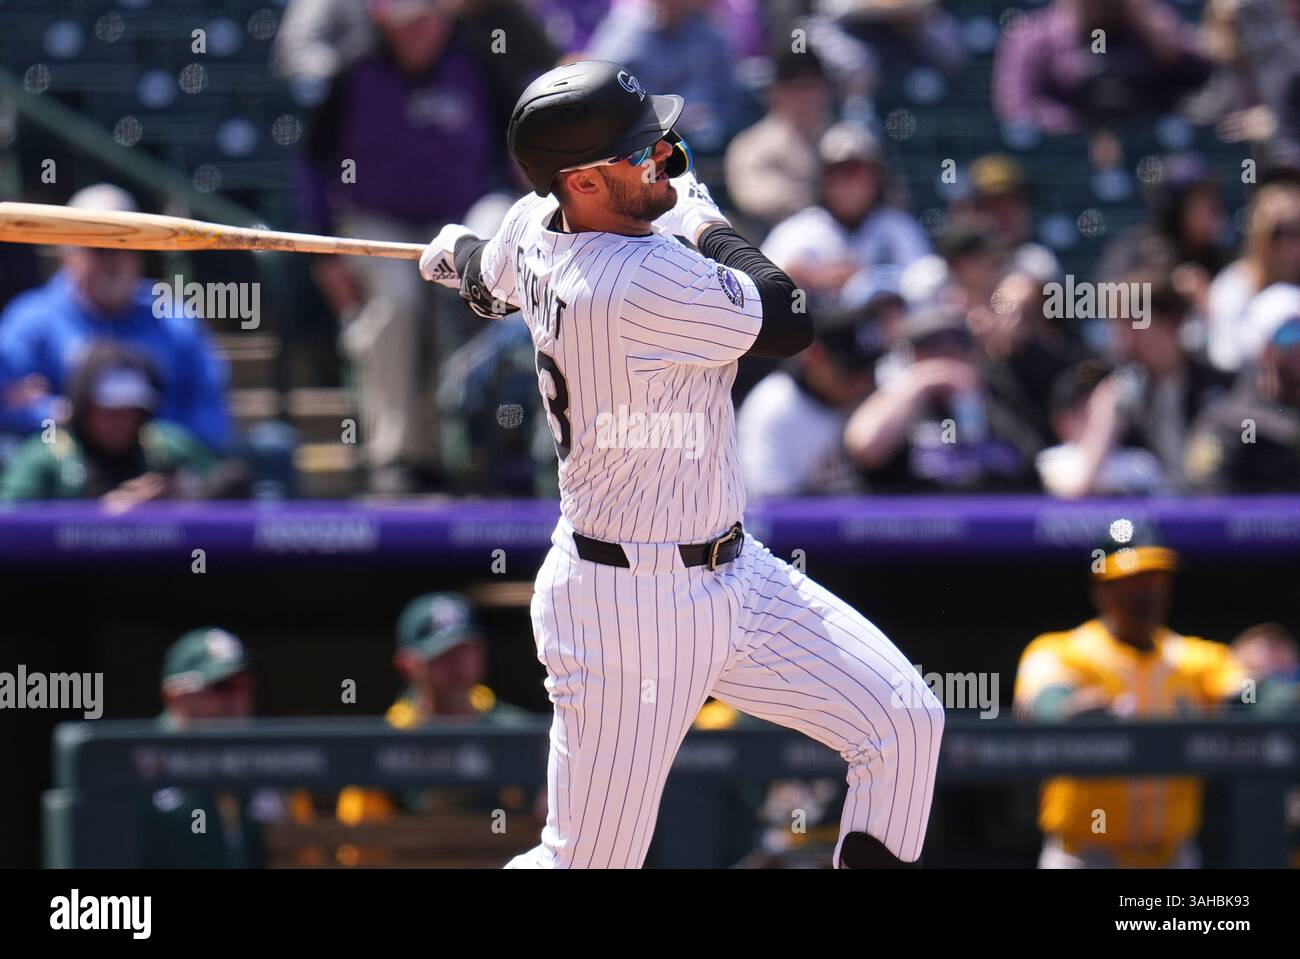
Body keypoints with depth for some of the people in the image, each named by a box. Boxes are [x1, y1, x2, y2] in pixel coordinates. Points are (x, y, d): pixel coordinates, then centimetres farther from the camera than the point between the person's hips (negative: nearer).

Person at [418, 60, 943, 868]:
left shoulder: (534, 231, 0)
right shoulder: (642, 283, -29)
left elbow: (489, 285, 23)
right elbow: (792, 323, -21)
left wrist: (459, 252, 48)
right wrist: (706, 223, -5)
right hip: (628, 611, -10)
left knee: (905, 725, 3)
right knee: (588, 861, -2)